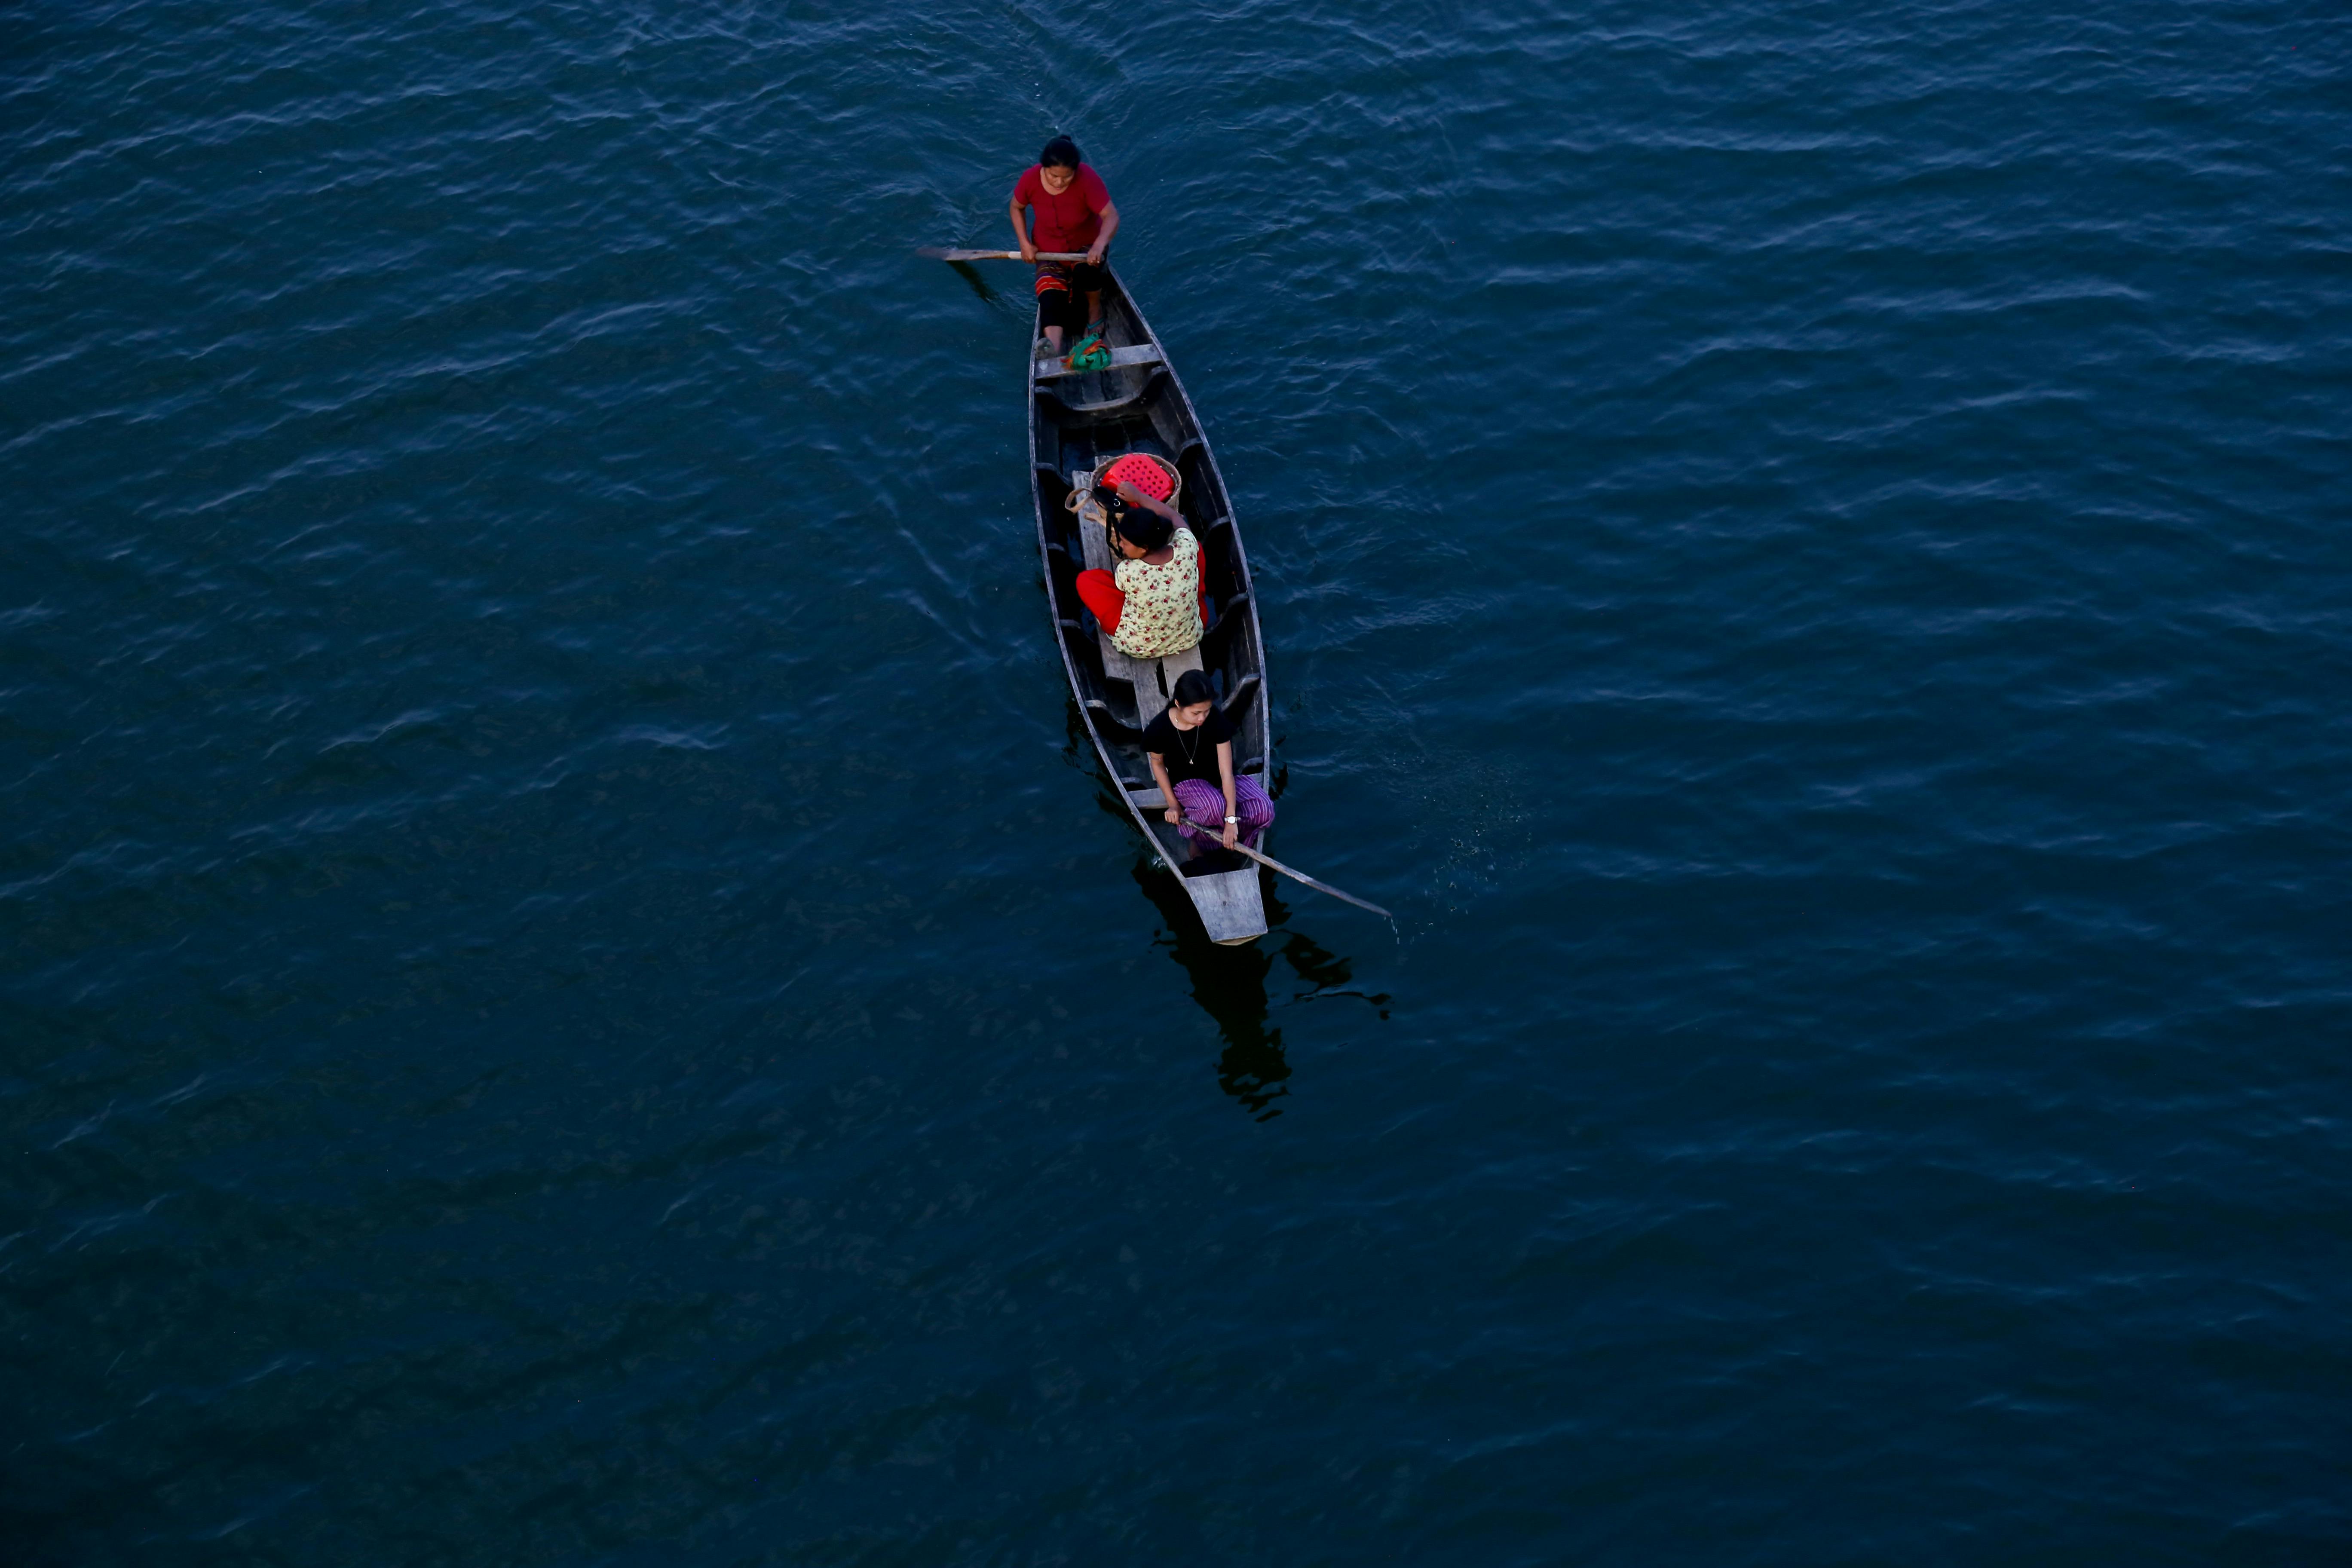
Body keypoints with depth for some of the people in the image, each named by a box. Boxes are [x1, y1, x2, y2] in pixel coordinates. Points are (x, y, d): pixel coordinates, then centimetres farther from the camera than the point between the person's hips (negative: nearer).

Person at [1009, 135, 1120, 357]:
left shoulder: (1088, 179, -27)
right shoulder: (1030, 180, -17)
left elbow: (1112, 216, -31)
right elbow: (1016, 208, 4)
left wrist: (1100, 245, -50)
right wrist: (1025, 243, -6)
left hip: (1087, 245, -2)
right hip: (1048, 251, 2)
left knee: (1086, 270, -36)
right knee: (1050, 300, -25)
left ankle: (1096, 309, -4)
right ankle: (1054, 351, -47)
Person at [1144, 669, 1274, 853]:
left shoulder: (1217, 722, -24)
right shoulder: (1158, 730, -24)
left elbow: (1226, 772, -24)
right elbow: (1158, 764, -2)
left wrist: (1231, 820, -27)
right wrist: (1173, 804, -4)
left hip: (1219, 779, 2)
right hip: (1186, 783, -1)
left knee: (1264, 810, -26)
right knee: (1215, 806, -38)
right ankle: (1196, 835, -5)